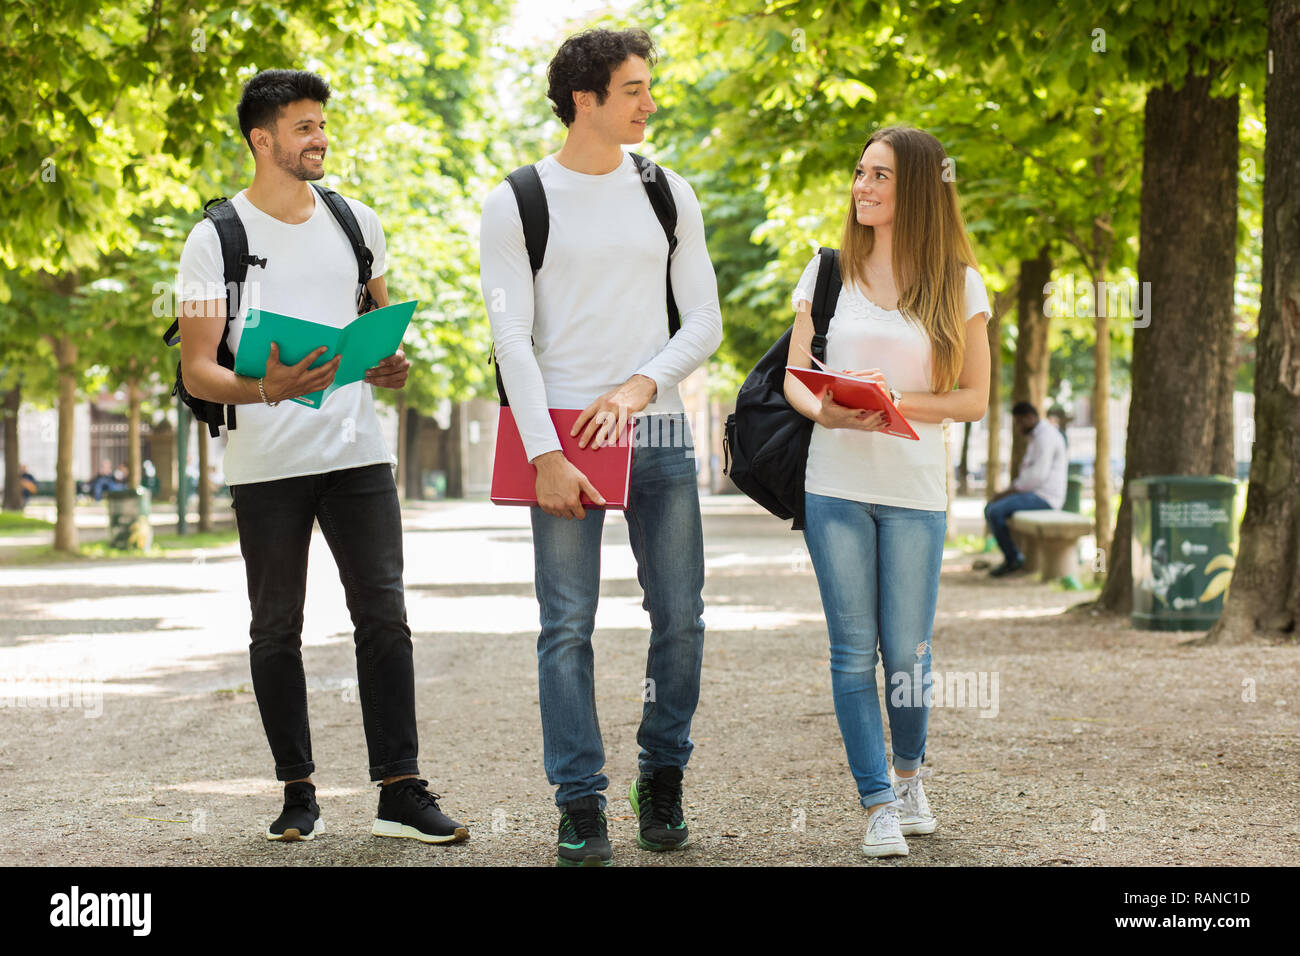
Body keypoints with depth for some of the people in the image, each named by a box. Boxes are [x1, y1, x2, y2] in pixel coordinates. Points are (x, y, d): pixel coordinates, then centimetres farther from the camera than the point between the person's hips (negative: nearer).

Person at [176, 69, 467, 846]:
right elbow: (197, 373, -7)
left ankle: (401, 791, -1)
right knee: (277, 632, 4)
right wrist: (266, 389, -27)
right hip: (266, 466, -3)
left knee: (384, 618, -3)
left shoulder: (356, 223, 10)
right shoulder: (216, 239, -3)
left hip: (356, 453, 3)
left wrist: (391, 364, 0)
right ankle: (299, 794, 13)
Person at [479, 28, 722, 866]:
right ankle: (582, 805, 2)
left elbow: (705, 322, 8)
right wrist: (544, 454, -13)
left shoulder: (668, 193, 10)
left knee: (680, 616, 2)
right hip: (564, 431, -3)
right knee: (569, 624, -4)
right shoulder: (517, 204, 0)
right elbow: (513, 340, -5)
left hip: (658, 428, 3)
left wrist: (642, 384, -10)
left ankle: (664, 780, 19)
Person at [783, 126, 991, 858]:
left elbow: (974, 399, 1)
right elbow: (795, 377, 9)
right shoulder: (828, 273, 8)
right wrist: (825, 412, -13)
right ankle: (879, 805, 6)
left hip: (916, 489, -1)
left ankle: (909, 772, 28)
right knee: (854, 650, -1)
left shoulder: (958, 284, 3)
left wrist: (898, 402, -15)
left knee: (907, 651, 2)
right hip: (836, 486, 1)